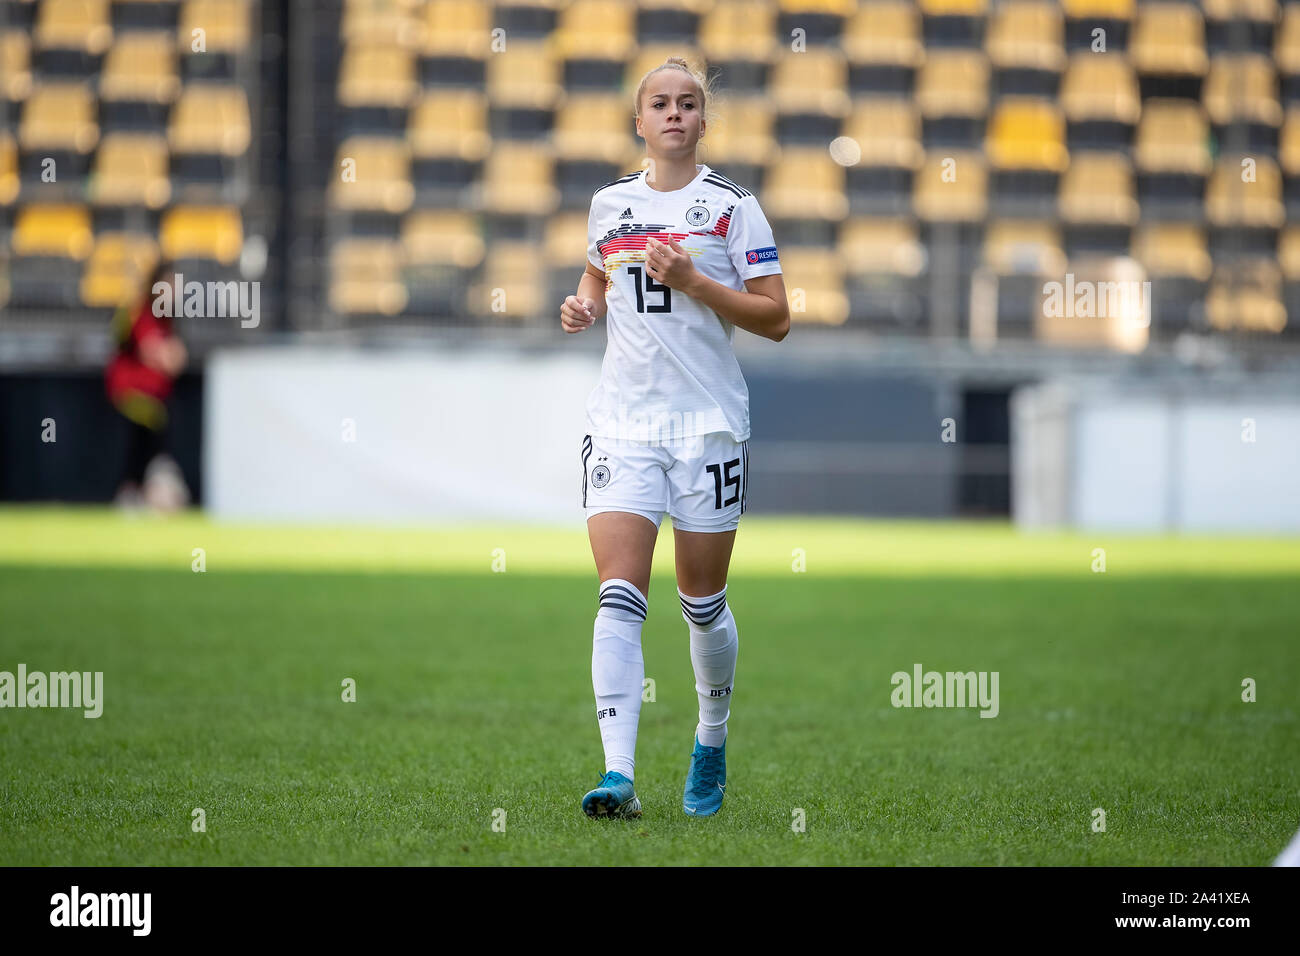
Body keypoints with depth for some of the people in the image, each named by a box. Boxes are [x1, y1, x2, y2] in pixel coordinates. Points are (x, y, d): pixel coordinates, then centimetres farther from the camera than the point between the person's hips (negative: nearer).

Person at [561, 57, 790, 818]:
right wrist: (586, 307, 7)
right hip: (623, 420, 2)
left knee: (703, 604, 8)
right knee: (619, 597, -13)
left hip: (708, 424, -2)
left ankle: (713, 742, 34)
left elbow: (775, 319, -4)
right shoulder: (609, 204, 10)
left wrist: (693, 281, -14)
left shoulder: (733, 207, 0)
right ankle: (620, 776, -21)